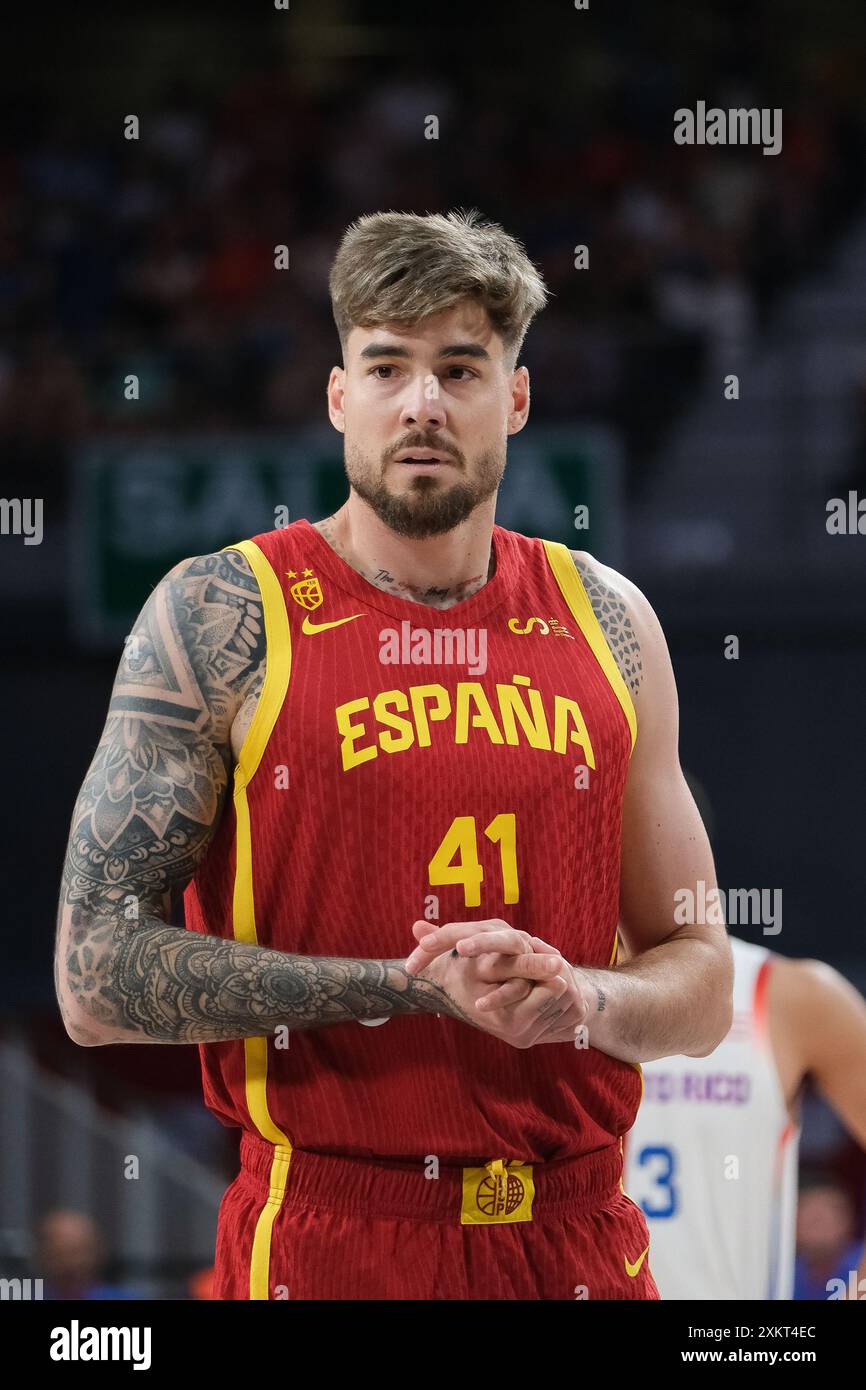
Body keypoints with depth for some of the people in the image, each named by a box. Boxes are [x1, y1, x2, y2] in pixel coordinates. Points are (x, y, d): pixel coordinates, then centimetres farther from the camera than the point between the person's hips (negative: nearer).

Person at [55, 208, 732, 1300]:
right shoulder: (218, 618, -4)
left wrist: (584, 1001, -10)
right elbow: (98, 977, -10)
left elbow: (700, 981, 13)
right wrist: (413, 984, -16)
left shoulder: (606, 624, 8)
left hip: (580, 1240, 4)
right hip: (326, 1246, -3)